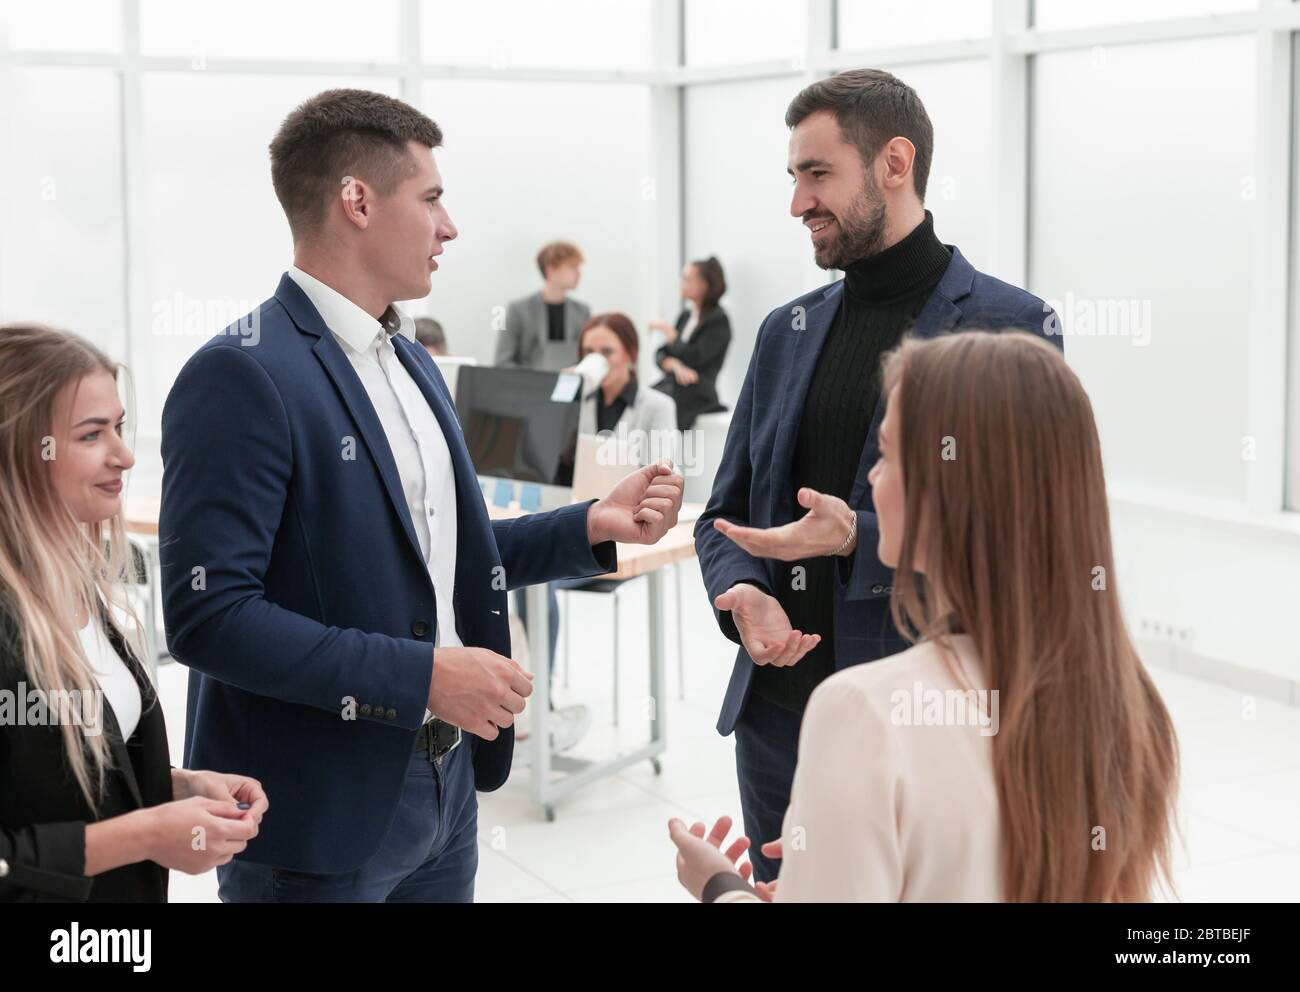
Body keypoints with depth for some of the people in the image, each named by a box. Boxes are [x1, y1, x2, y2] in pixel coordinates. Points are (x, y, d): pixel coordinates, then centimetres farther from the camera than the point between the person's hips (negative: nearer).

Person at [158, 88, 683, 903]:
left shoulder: (410, 360, 11)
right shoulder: (241, 377, -16)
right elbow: (208, 613, -22)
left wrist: (594, 525, 7)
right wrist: (423, 674, -23)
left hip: (444, 787, 8)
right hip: (320, 814, -8)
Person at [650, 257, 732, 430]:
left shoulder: (719, 320, -6)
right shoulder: (686, 315, 17)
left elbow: (694, 359, -15)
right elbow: (661, 355, 11)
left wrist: (669, 333, -2)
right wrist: (675, 366, -12)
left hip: (695, 398, -7)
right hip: (669, 385, 7)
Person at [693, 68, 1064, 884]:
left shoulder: (1008, 326, -8)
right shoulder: (788, 329, 10)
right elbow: (726, 511, 13)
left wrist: (858, 540, -23)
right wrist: (742, 591, -9)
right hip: (779, 716, 5)